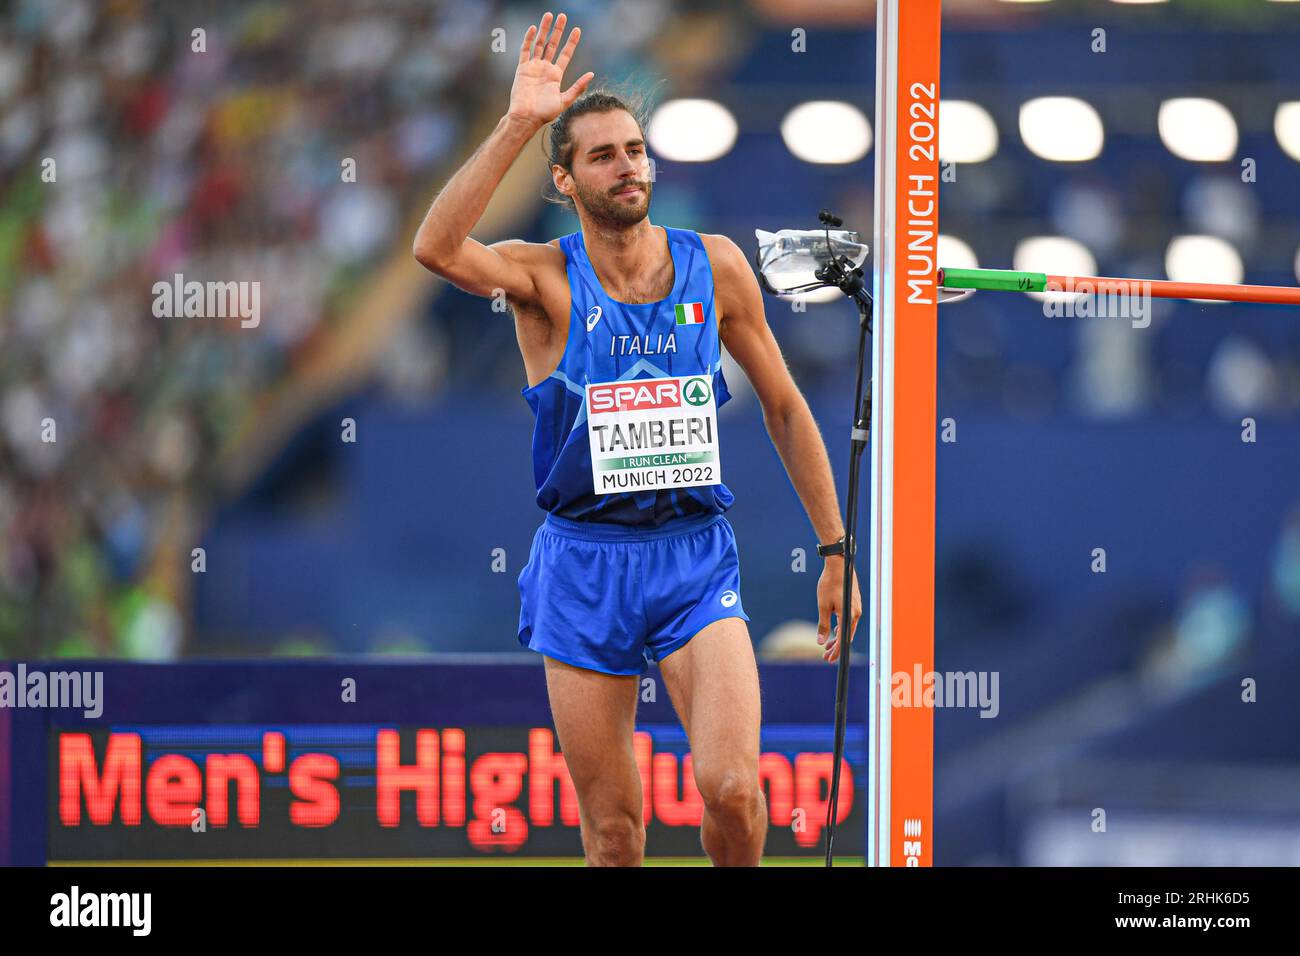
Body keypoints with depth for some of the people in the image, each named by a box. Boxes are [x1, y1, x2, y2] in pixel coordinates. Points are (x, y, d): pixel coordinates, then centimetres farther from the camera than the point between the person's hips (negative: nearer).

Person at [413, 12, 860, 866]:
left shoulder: (713, 267, 4)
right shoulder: (544, 278, -3)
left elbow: (784, 406, 12)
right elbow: (437, 248, -25)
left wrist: (835, 550, 10)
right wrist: (518, 123, -28)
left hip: (696, 560, 1)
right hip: (584, 565, -1)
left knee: (732, 788, -18)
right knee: (614, 834, 2)